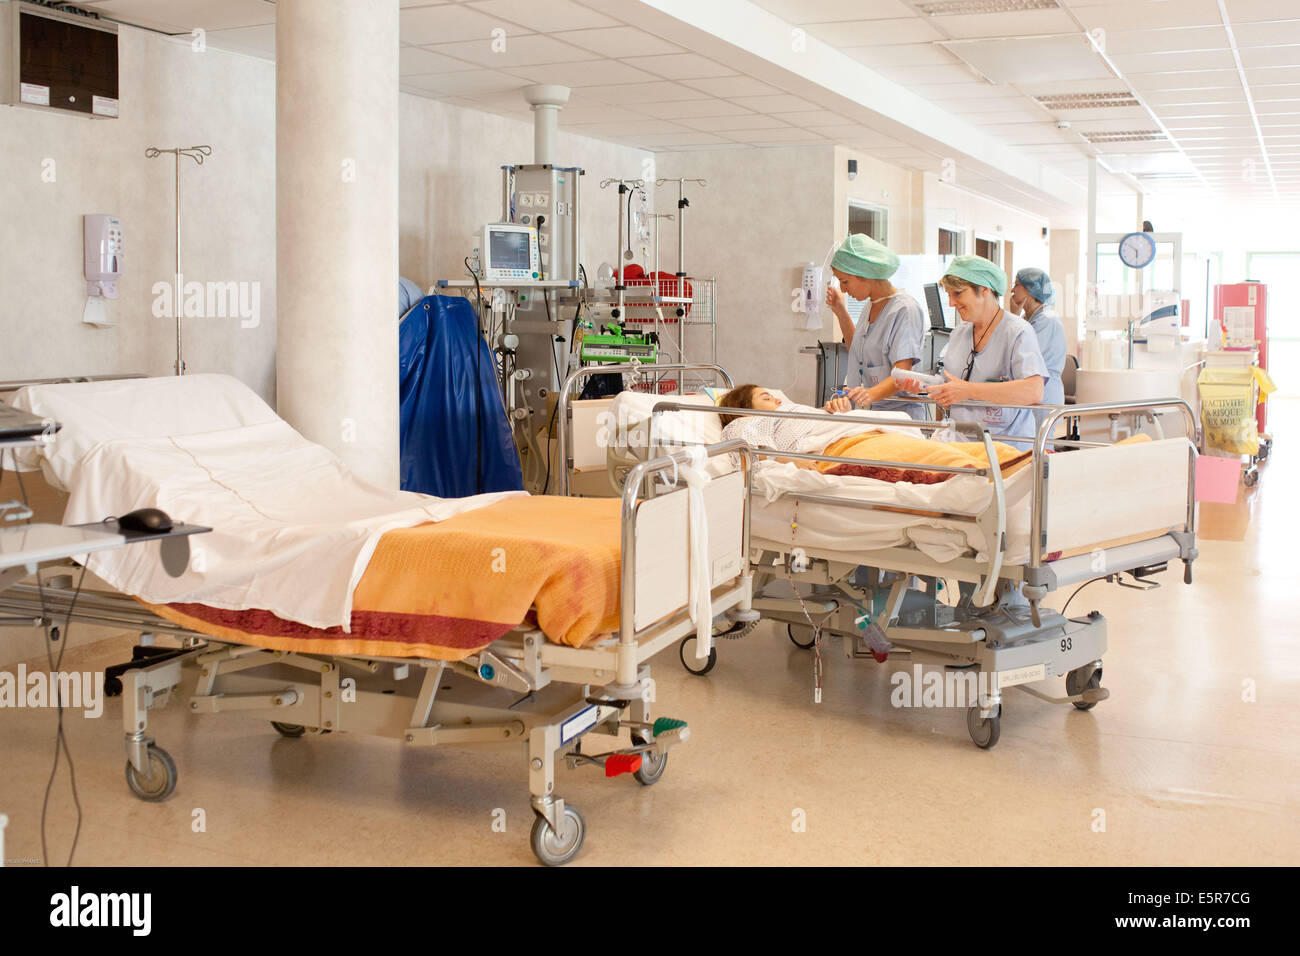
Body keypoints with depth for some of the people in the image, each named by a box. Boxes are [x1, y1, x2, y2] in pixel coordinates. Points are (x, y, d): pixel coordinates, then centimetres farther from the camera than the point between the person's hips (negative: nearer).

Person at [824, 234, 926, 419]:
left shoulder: (904, 309, -11)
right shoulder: (869, 307, 15)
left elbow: (902, 375, -20)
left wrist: (871, 394, -38)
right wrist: (841, 313, 21)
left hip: (897, 412, -7)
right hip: (864, 412, 8)